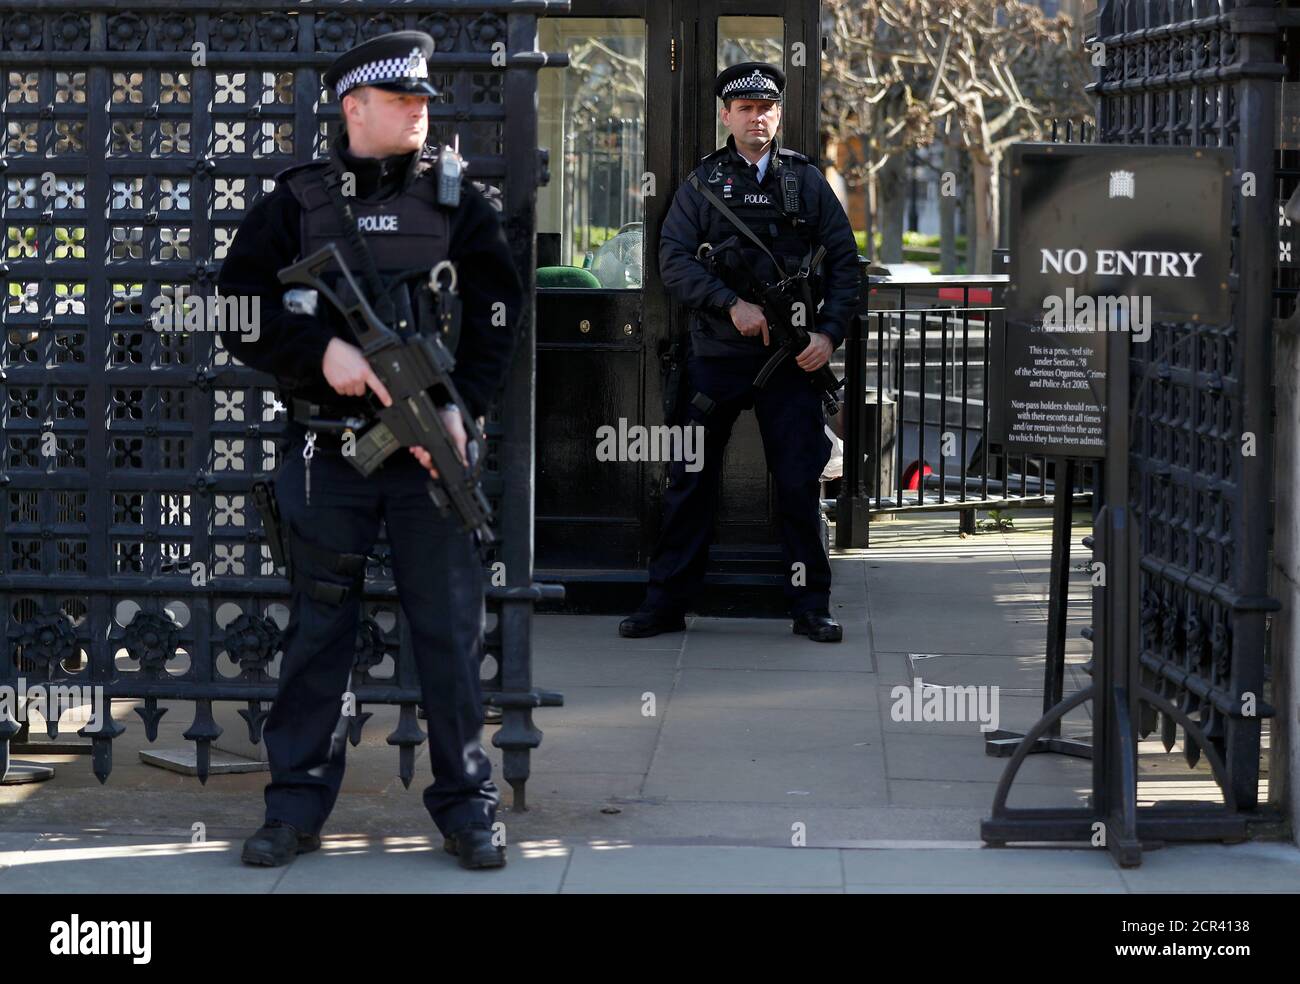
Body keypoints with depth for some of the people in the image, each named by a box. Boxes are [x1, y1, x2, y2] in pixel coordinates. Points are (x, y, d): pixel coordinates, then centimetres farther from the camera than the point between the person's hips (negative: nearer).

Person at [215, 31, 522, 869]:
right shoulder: (297, 201, 3)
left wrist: (461, 404, -11)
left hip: (431, 445, 0)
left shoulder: (457, 199, 5)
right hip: (330, 449, 0)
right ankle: (298, 806, 14)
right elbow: (239, 311, 0)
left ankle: (467, 805, 10)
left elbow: (497, 311, 2)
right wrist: (321, 351, -14)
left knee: (451, 626, 1)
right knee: (318, 626, 7)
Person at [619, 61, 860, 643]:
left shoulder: (808, 182, 9)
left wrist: (829, 333, -7)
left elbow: (844, 262, 7)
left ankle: (810, 607, 10)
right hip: (716, 357, 0)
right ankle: (666, 602, 11)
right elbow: (674, 259, -3)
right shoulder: (703, 183, 7)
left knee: (799, 485, 1)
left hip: (791, 357, 0)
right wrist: (732, 305, -16)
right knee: (690, 481, 3)